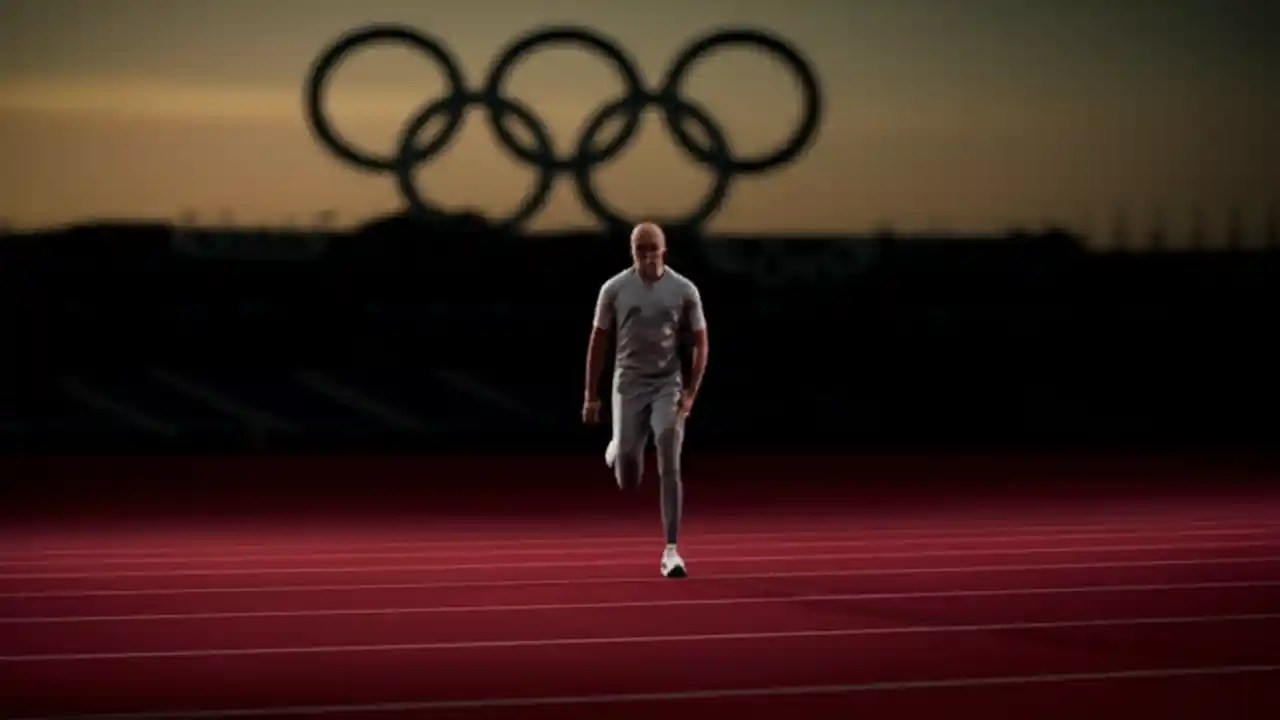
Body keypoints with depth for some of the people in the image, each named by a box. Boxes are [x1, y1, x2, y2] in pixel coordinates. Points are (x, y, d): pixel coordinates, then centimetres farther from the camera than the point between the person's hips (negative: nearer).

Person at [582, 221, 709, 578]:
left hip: (669, 386, 0)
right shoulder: (614, 289, -2)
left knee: (669, 469, -11)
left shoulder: (684, 290, -3)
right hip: (629, 385, 0)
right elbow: (598, 342, 4)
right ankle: (618, 452, 38)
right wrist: (591, 395, 3)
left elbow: (700, 344, 1)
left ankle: (671, 551, -7)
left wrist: (690, 394, -8)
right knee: (628, 482, 0)